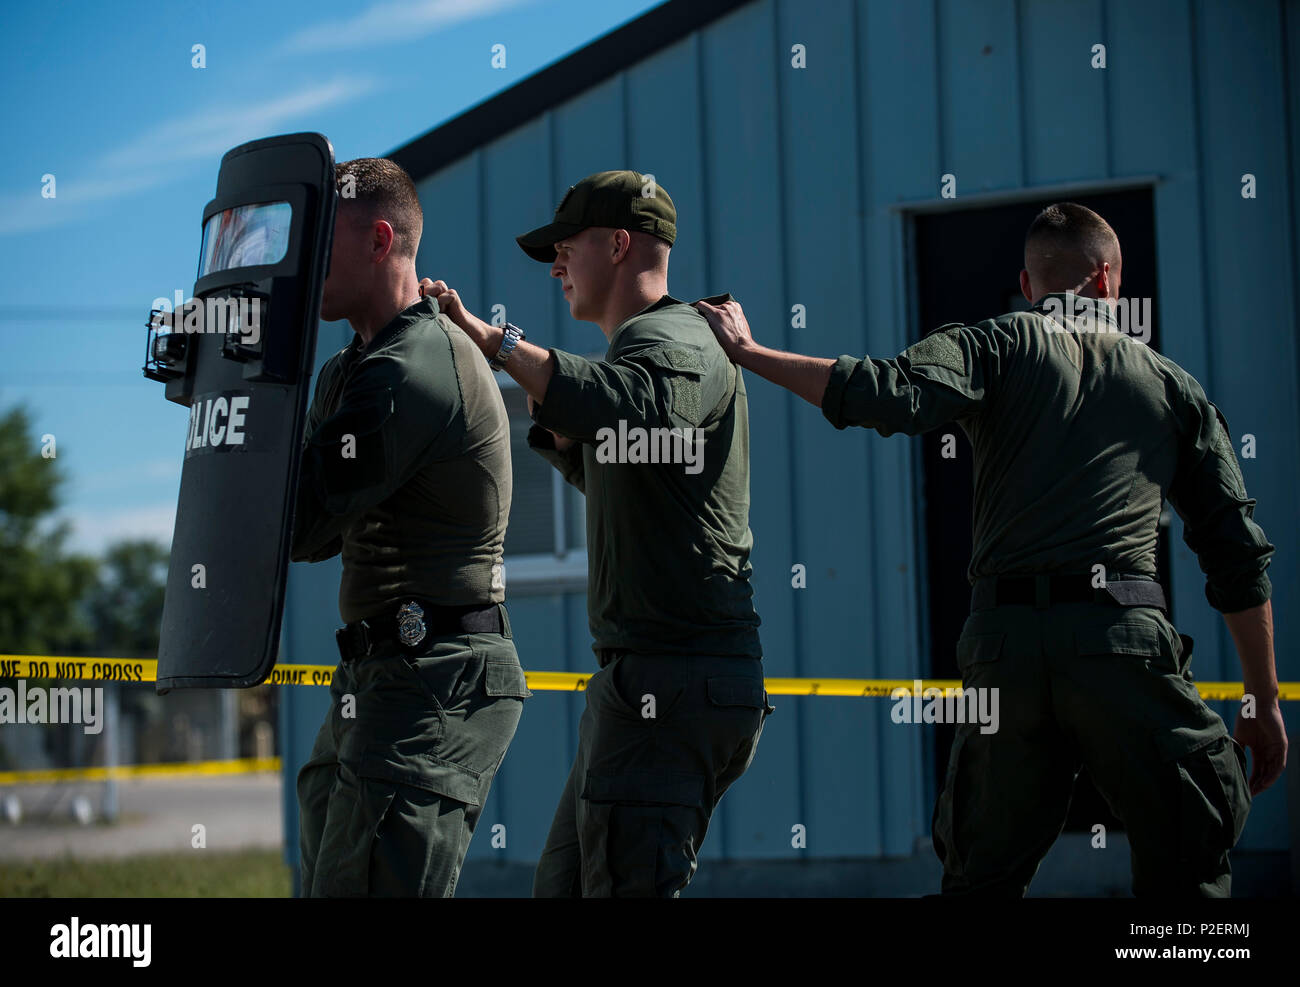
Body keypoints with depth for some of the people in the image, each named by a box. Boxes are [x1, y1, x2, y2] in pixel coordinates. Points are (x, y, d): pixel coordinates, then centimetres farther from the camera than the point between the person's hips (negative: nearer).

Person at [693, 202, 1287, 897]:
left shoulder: (997, 346, 11)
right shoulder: (1171, 384, 17)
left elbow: (889, 395, -10)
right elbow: (1239, 553, 14)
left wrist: (749, 352, -1)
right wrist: (1264, 702, 19)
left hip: (1003, 639, 1)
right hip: (1125, 639, -1)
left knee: (982, 875, 13)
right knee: (1186, 872, 7)